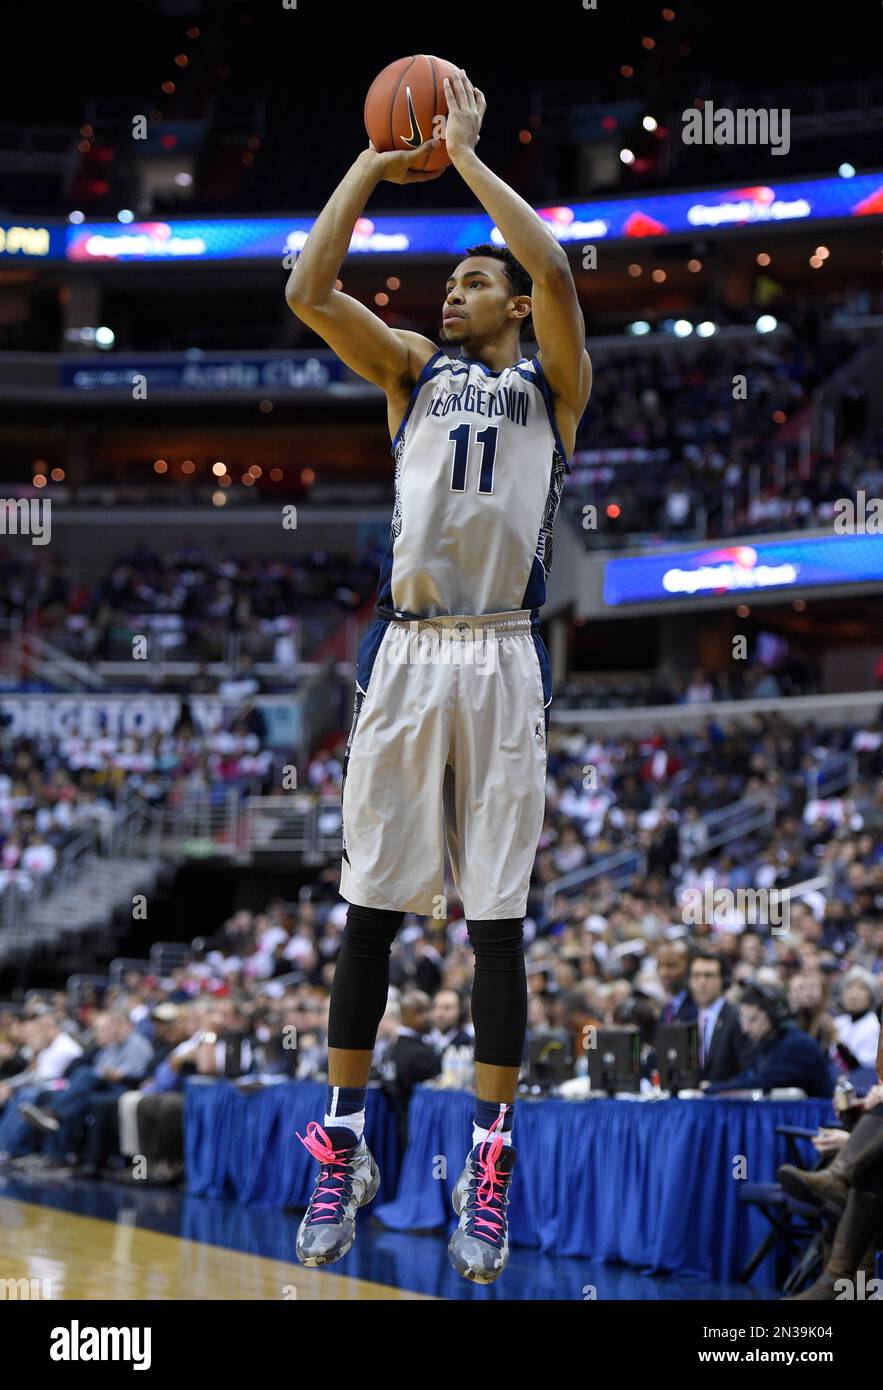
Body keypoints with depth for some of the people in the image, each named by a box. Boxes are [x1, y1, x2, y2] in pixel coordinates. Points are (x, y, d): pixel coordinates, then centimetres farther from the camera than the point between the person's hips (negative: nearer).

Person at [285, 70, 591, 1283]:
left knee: (495, 913, -1)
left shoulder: (552, 382, 9)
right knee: (371, 905, 2)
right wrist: (376, 164, 5)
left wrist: (467, 154, -5)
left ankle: (489, 1166, 5)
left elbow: (555, 274, -11)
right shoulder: (415, 368, 17)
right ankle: (343, 1148, 11)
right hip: (405, 653, 3)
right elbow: (308, 291, 3)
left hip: (501, 659, -2)